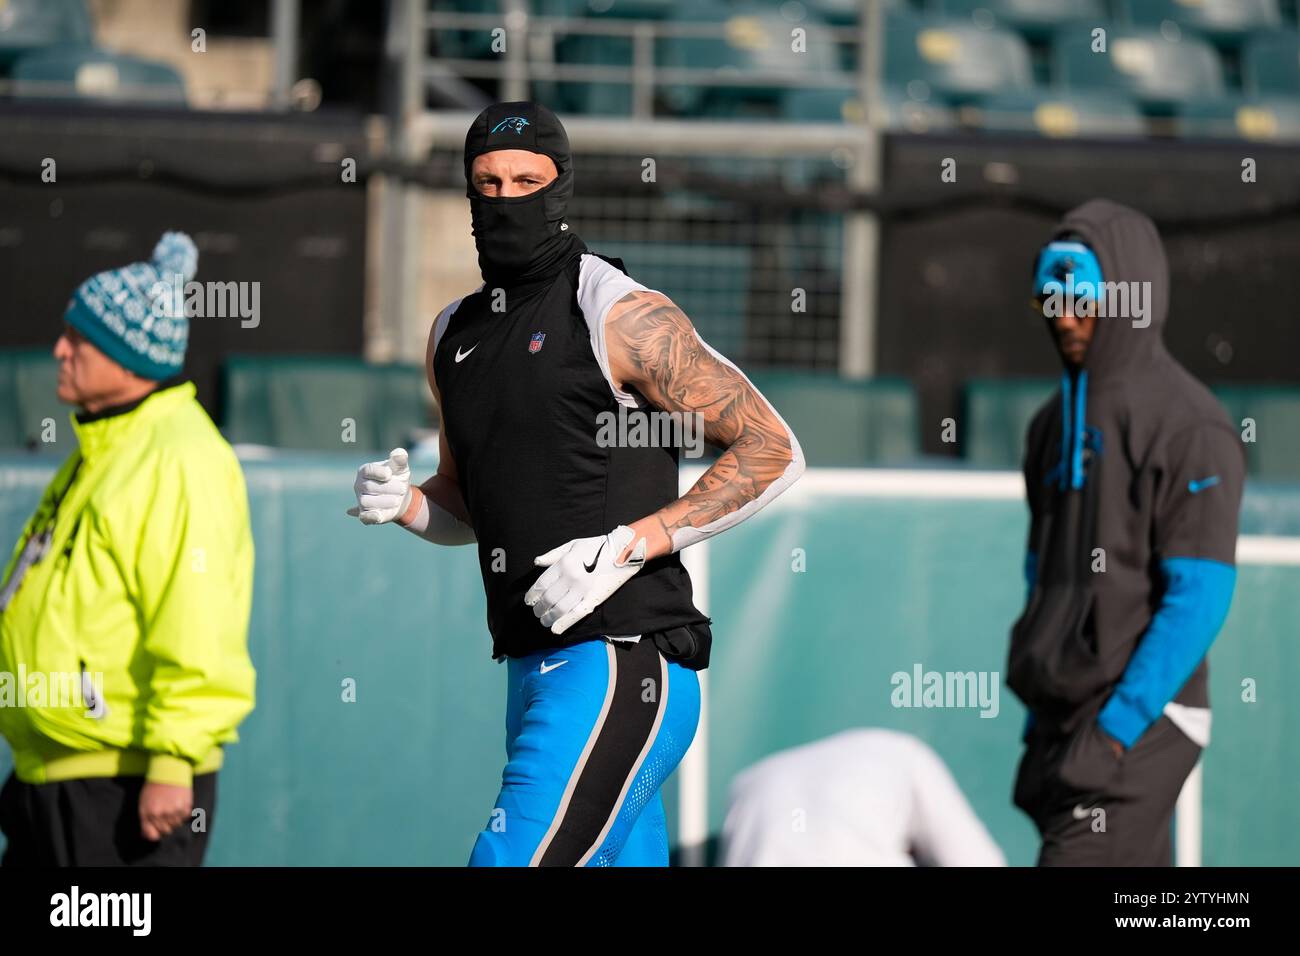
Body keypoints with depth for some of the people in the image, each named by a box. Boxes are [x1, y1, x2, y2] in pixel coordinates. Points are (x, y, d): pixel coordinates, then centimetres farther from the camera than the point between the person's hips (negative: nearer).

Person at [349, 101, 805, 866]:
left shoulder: (620, 314, -6)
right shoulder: (456, 333, 17)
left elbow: (773, 451, -7)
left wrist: (627, 547, -15)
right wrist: (404, 503, 5)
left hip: (622, 668, -8)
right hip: (532, 678, 8)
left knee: (511, 860, -18)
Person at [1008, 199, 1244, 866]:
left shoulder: (1188, 427, -12)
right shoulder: (1056, 422, 15)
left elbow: (1199, 601, -17)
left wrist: (1117, 728, -21)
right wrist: (1041, 719, 17)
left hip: (1139, 726, -8)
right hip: (1063, 720, 8)